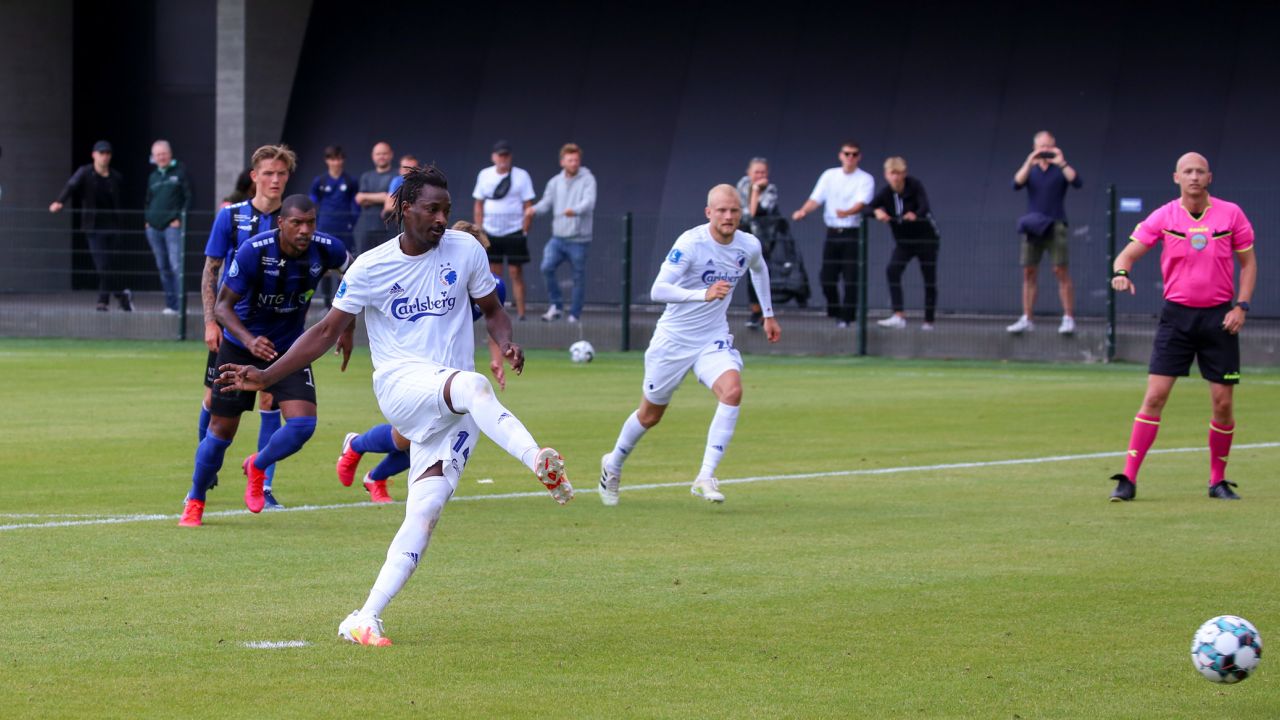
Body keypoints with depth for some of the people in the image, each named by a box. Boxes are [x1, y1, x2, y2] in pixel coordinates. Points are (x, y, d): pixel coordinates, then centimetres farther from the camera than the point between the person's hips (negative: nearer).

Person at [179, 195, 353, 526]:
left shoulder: (326, 249, -17)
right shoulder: (253, 251, -26)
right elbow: (224, 304, -20)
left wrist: (347, 329, 7)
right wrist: (249, 340, -37)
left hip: (289, 349, 2)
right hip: (240, 348, -2)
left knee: (303, 423, -17)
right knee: (222, 430, 2)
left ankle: (257, 467, 15)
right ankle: (195, 502, 27)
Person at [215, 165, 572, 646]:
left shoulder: (465, 250, 4)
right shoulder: (370, 268, 0)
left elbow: (492, 310, 16)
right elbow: (328, 331, 7)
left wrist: (506, 344, -7)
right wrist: (266, 376, 1)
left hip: (454, 409, 3)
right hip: (401, 384, -3)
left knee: (426, 509, -10)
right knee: (472, 386, -37)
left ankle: (365, 619, -7)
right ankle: (539, 463, -54)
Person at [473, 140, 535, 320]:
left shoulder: (521, 176, -2)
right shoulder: (485, 175, 8)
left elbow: (528, 206, -3)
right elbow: (478, 205, 12)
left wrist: (524, 232, -9)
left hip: (514, 232, -3)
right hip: (490, 234, 3)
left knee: (516, 273, -6)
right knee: (494, 274, 2)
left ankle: (520, 313, -5)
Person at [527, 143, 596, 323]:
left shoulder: (587, 180, -4)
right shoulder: (555, 182, 10)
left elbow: (589, 202, -19)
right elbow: (547, 202, 7)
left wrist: (575, 210, -40)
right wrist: (534, 210, -16)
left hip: (578, 239, -3)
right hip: (558, 237, 3)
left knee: (579, 278, 3)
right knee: (547, 267, -15)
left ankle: (574, 315, 15)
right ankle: (556, 306, 0)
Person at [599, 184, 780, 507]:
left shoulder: (749, 246, -4)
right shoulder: (690, 243, -21)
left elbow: (759, 270, 22)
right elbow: (658, 290, -30)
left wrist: (768, 314, 26)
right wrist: (704, 294, -42)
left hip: (714, 339, 3)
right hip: (674, 339, -3)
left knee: (732, 390, -27)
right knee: (650, 414, 11)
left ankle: (705, 477, -23)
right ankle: (613, 465, 41)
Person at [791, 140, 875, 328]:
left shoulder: (865, 179, -2)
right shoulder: (829, 175, 9)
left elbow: (861, 203, -17)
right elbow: (816, 198, 3)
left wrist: (847, 212, -38)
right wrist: (803, 211, -18)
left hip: (853, 233, -3)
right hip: (832, 232, 3)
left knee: (850, 278, -6)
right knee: (827, 276, 1)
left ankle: (846, 317, 1)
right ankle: (834, 312, 19)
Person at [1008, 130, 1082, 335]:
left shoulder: (1060, 169, 6)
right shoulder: (1029, 169, 12)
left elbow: (1077, 183, -11)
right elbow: (1017, 184, -7)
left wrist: (1061, 163, -16)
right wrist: (1029, 163, -15)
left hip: (1055, 225, -3)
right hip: (1033, 226, 3)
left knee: (1061, 272, -8)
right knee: (1029, 273, 1)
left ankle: (1069, 318, -7)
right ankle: (1027, 320, 5)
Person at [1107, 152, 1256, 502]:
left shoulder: (1231, 214, 0)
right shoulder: (1163, 217, -2)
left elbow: (1248, 262, 8)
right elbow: (1127, 254, -4)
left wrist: (1241, 306, -4)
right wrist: (1121, 272, -27)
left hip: (1219, 317, 1)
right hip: (1177, 314, -1)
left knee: (1223, 403, 1)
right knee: (1155, 396, -8)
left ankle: (1218, 480, 17)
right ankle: (1128, 479, -7)